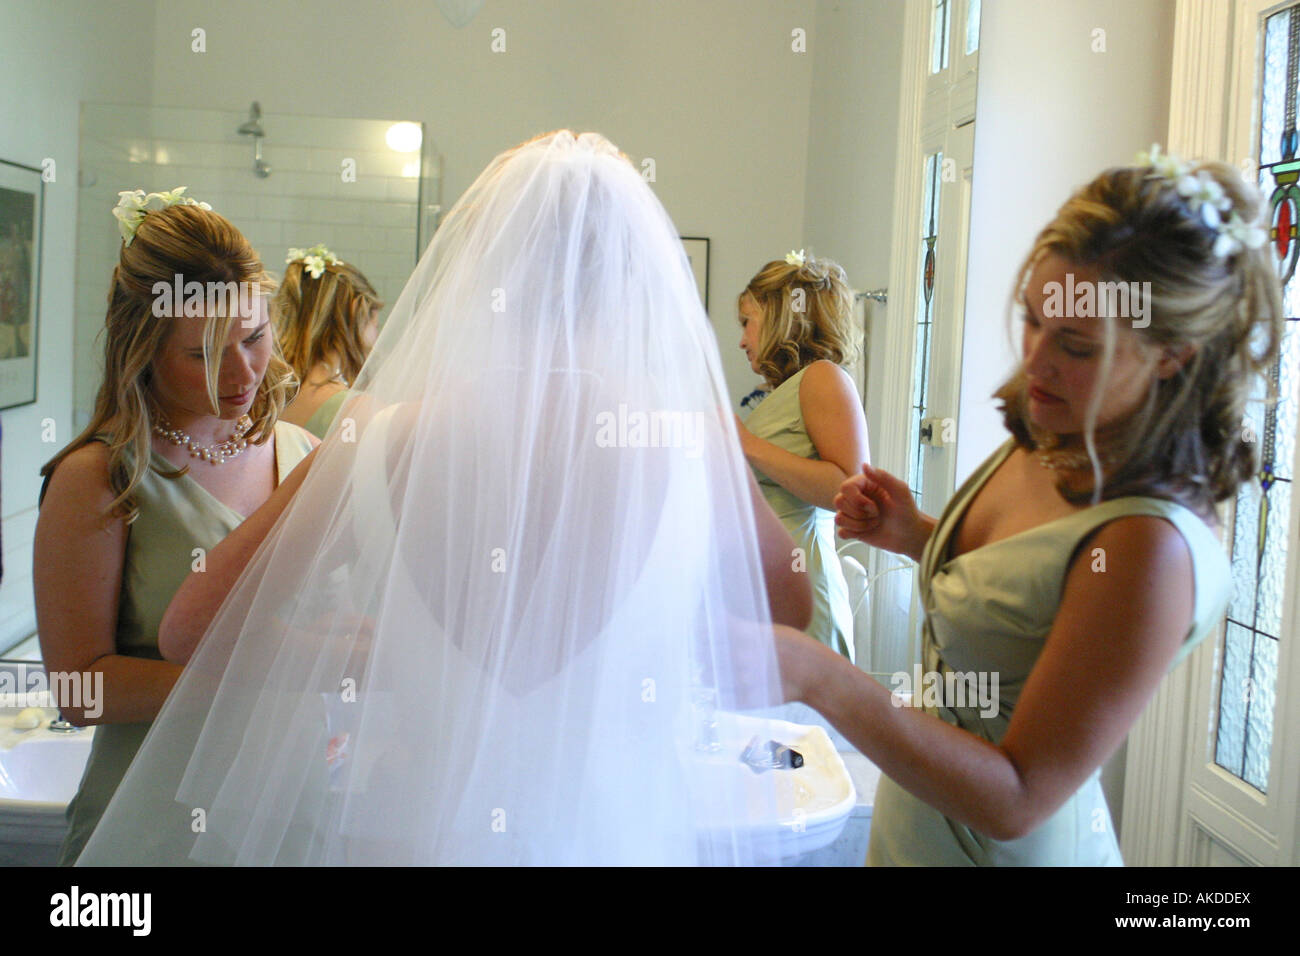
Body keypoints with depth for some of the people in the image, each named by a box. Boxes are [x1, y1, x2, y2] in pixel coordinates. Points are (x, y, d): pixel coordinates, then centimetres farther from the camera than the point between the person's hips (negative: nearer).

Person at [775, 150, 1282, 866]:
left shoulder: (1152, 545, -30)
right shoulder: (1050, 439, -5)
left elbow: (1016, 799, -28)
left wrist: (815, 676, -36)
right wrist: (917, 537, -4)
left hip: (1007, 850, -7)